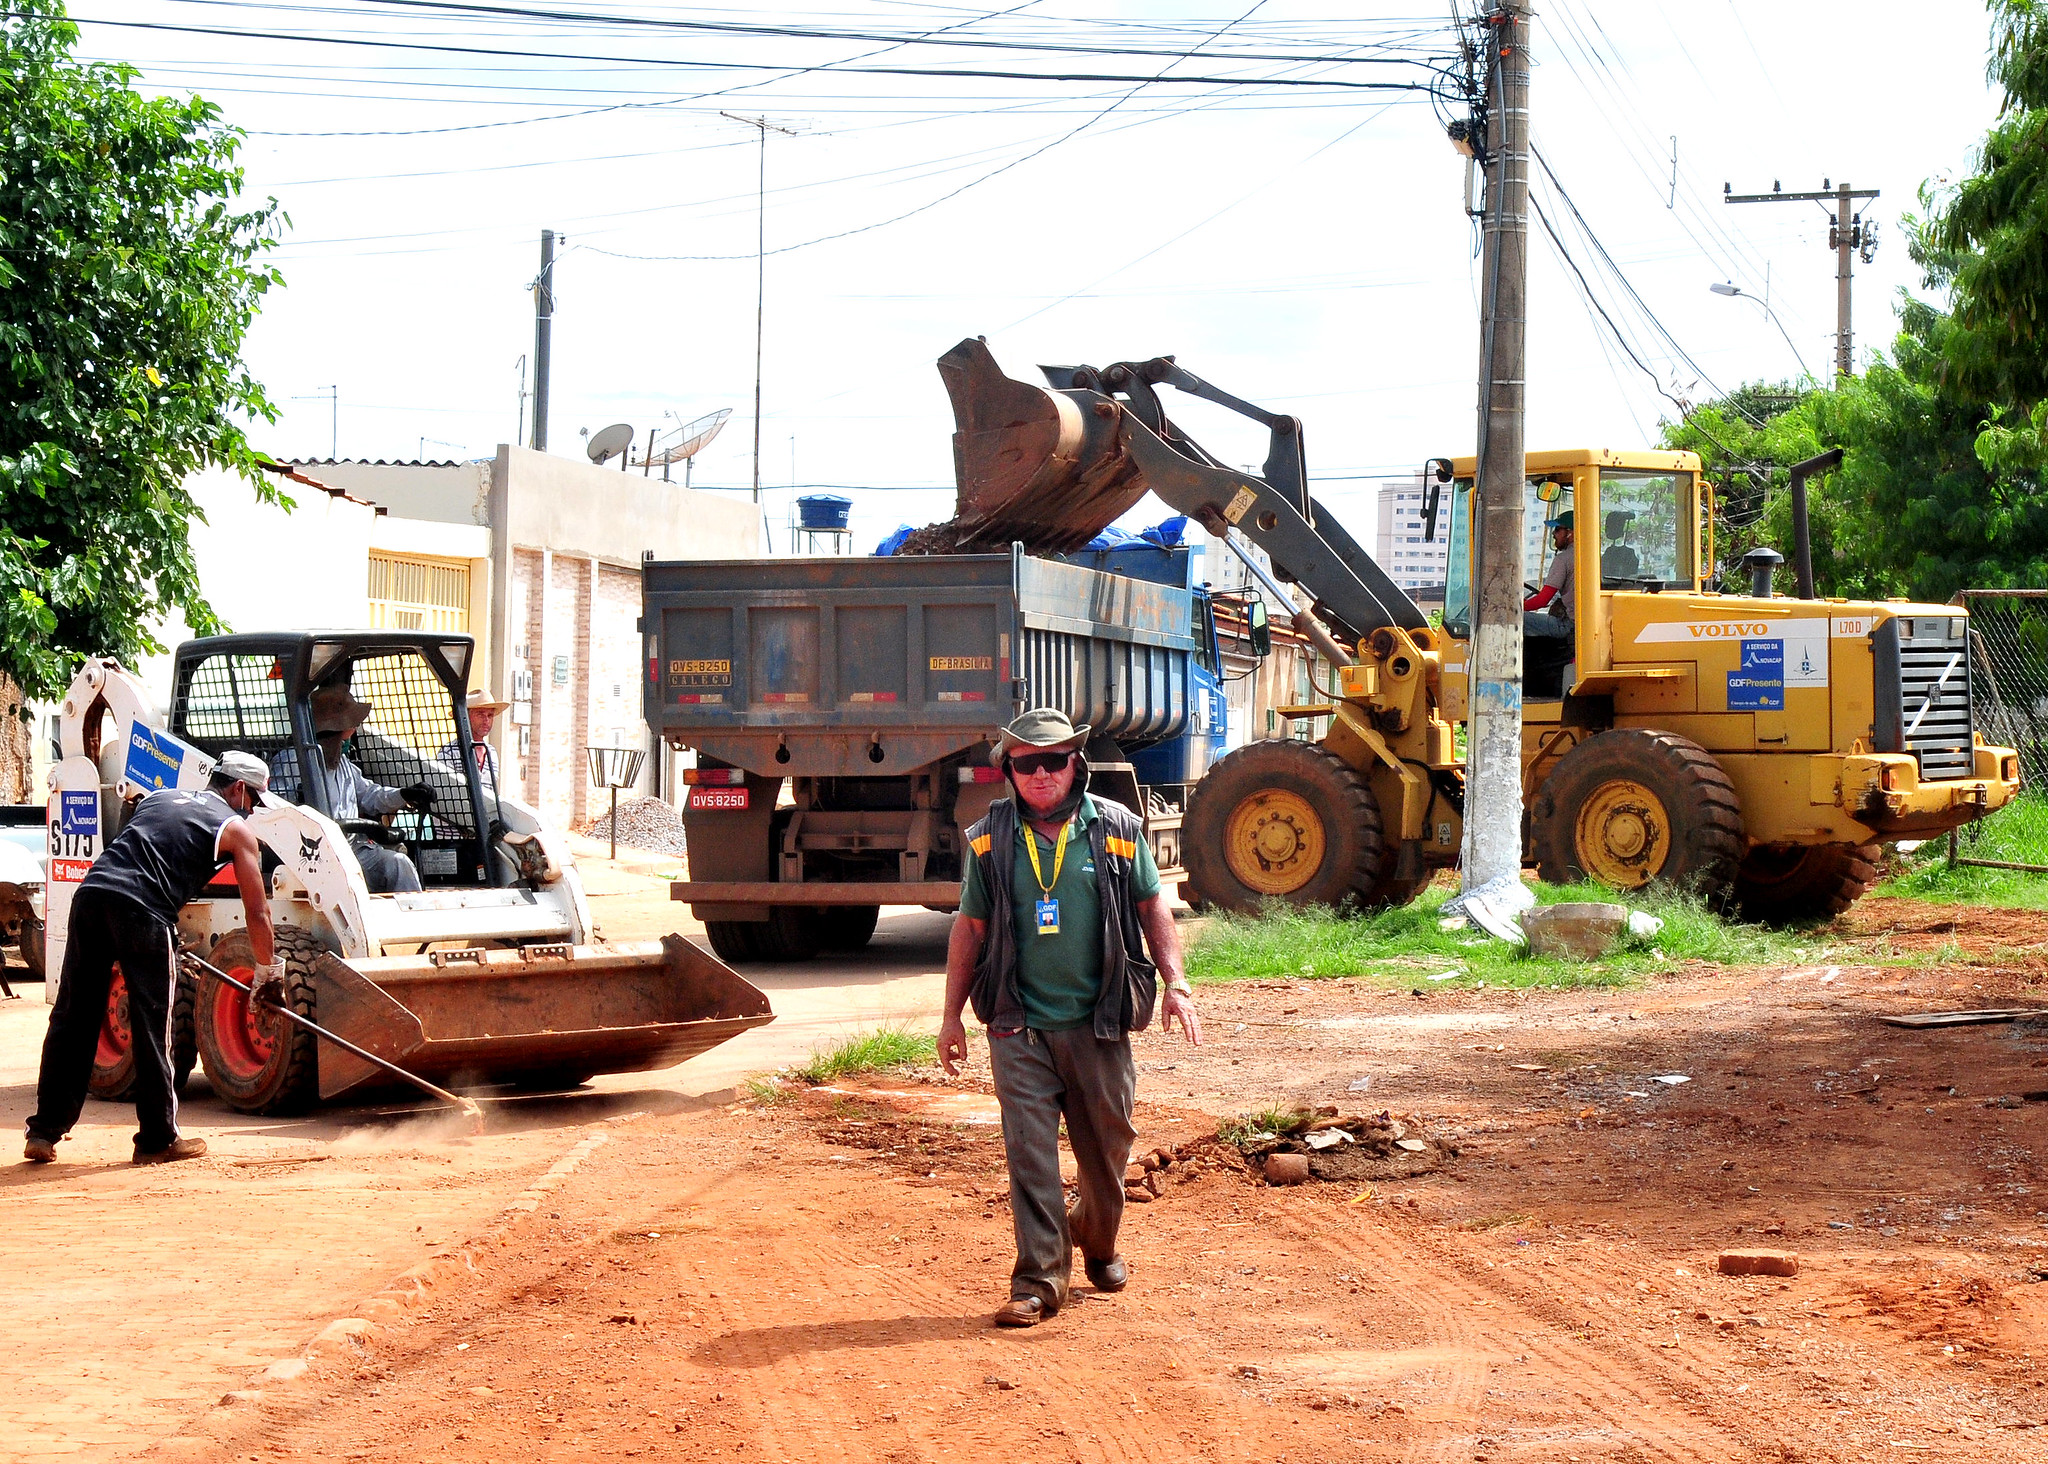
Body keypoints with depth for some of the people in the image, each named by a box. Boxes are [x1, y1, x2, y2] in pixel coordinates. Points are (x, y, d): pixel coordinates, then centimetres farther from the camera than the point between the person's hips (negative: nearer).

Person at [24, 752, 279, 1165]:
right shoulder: (236, 829, 14)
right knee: (152, 1027, 4)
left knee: (72, 1019, 11)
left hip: (91, 890, 5)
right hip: (142, 912, -5)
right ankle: (158, 1139, 10)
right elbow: (257, 912, 14)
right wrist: (269, 971, 27)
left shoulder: (160, 797, 31)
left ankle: (45, 1131, 14)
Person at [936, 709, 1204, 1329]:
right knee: (1029, 1151, -7)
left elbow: (1152, 909, 9)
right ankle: (1039, 1279, -3)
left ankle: (1097, 1243, 38)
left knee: (1106, 1147, 11)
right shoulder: (990, 839, 2)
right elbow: (969, 928, 9)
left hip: (1098, 1023, 1)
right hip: (1019, 1027, -1)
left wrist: (1177, 982, -3)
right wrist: (952, 1016, 8)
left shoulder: (1116, 830, 2)